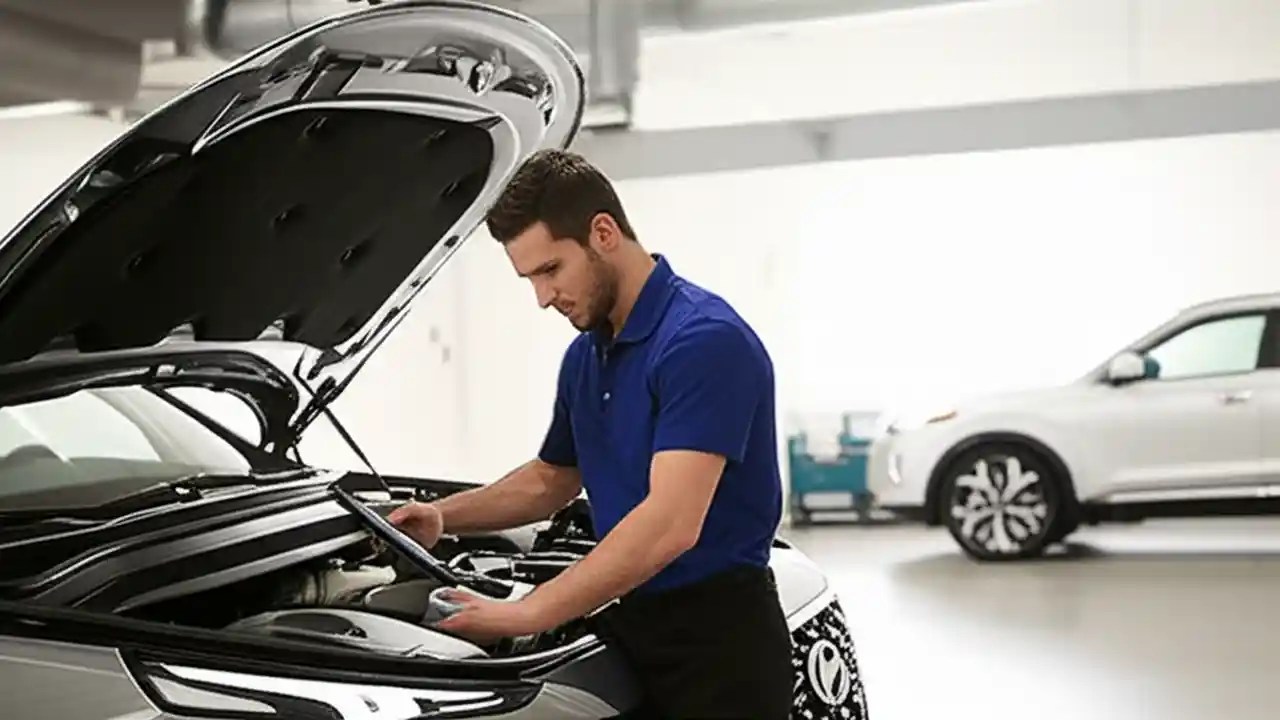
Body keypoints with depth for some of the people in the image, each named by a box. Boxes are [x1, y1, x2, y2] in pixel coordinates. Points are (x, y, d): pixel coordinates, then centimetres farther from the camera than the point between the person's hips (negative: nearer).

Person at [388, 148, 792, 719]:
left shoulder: (704, 339, -19)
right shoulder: (585, 356, 9)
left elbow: (670, 526, -27)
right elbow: (552, 479, 25)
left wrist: (526, 613, -26)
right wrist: (445, 516, 10)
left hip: (717, 638, -8)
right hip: (631, 628, 8)